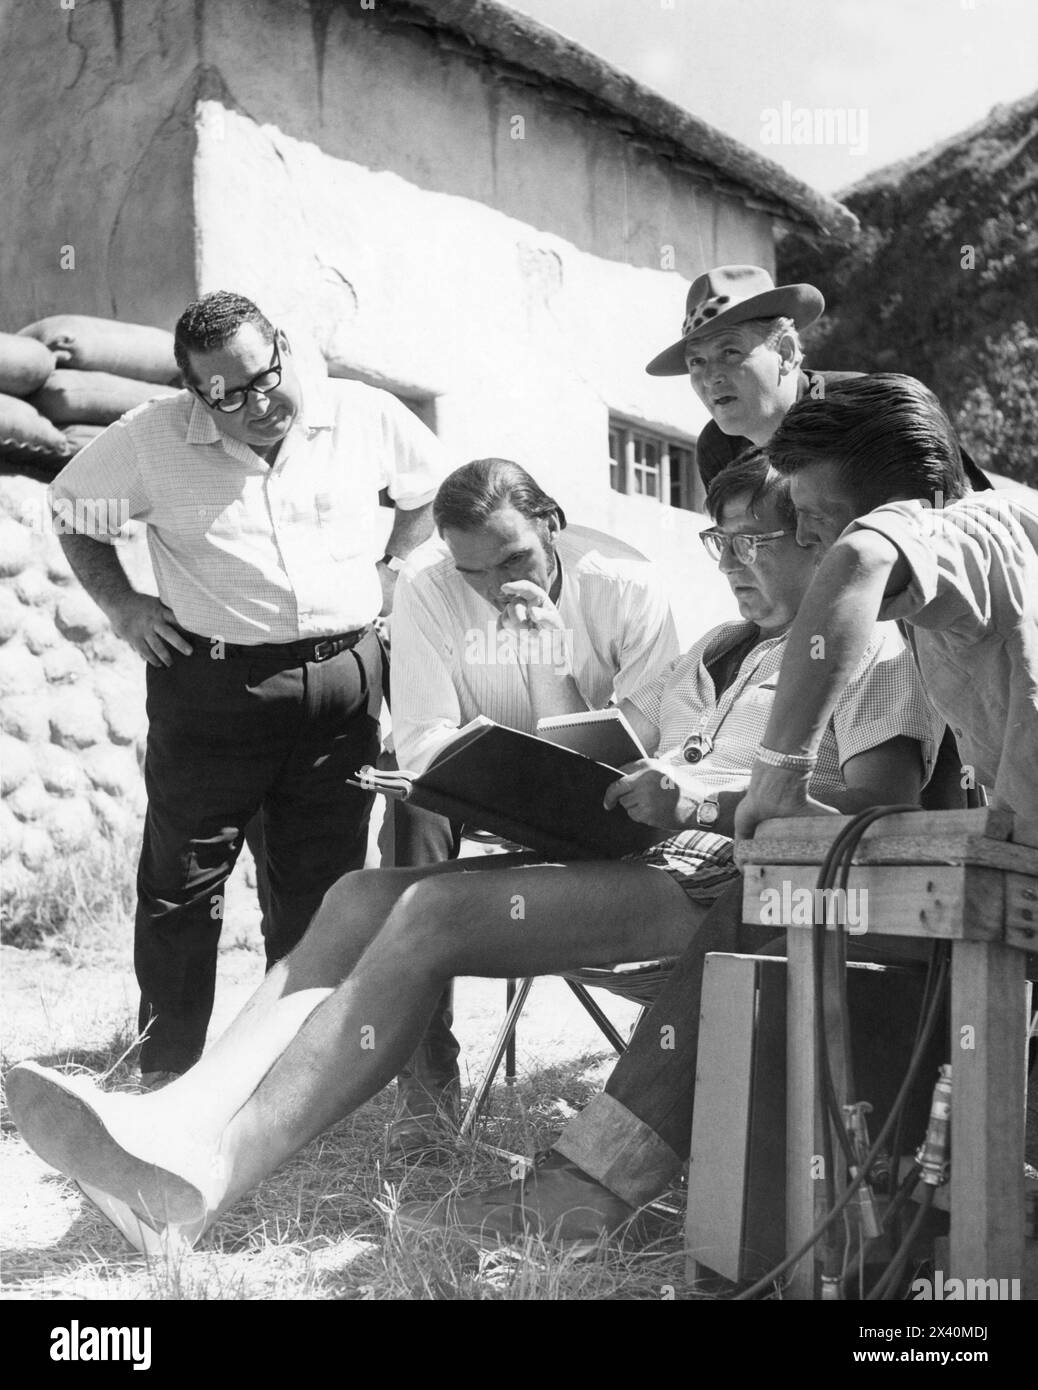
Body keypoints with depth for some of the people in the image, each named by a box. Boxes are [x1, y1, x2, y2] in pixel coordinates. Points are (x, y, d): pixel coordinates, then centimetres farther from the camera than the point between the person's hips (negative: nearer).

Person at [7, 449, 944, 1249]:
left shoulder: (873, 651, 4)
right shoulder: (719, 651, 30)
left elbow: (882, 794, -12)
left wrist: (706, 803, -20)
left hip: (720, 883, -8)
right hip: (625, 859, 8)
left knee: (435, 913, -28)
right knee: (365, 896, -13)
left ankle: (213, 1171, -33)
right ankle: (183, 1117, -27)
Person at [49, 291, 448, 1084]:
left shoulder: (364, 417, 1)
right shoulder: (153, 440, -3)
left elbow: (431, 488, 18)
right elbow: (72, 507, 12)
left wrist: (393, 572, 7)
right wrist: (119, 604, 2)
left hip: (346, 681, 2)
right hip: (212, 683, -1)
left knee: (323, 889, 10)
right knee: (182, 888, 2)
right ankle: (168, 1075, 15)